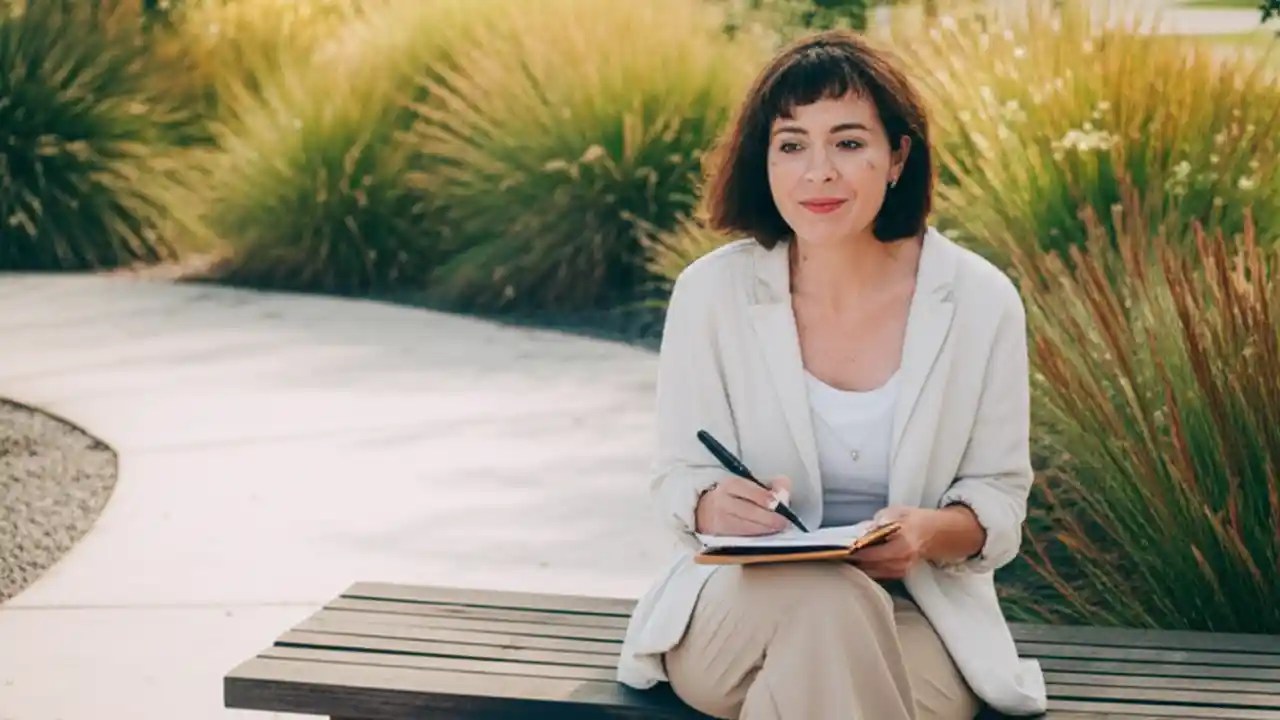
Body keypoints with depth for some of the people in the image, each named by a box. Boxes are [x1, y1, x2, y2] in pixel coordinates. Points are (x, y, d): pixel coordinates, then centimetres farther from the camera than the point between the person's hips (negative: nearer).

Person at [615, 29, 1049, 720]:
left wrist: (931, 531, -23)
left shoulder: (980, 300, -6)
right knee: (826, 601, -35)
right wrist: (715, 507, -24)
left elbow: (998, 499, 0)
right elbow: (679, 480, 0)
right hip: (734, 606, 0)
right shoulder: (710, 292, -7)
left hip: (918, 610, 0)